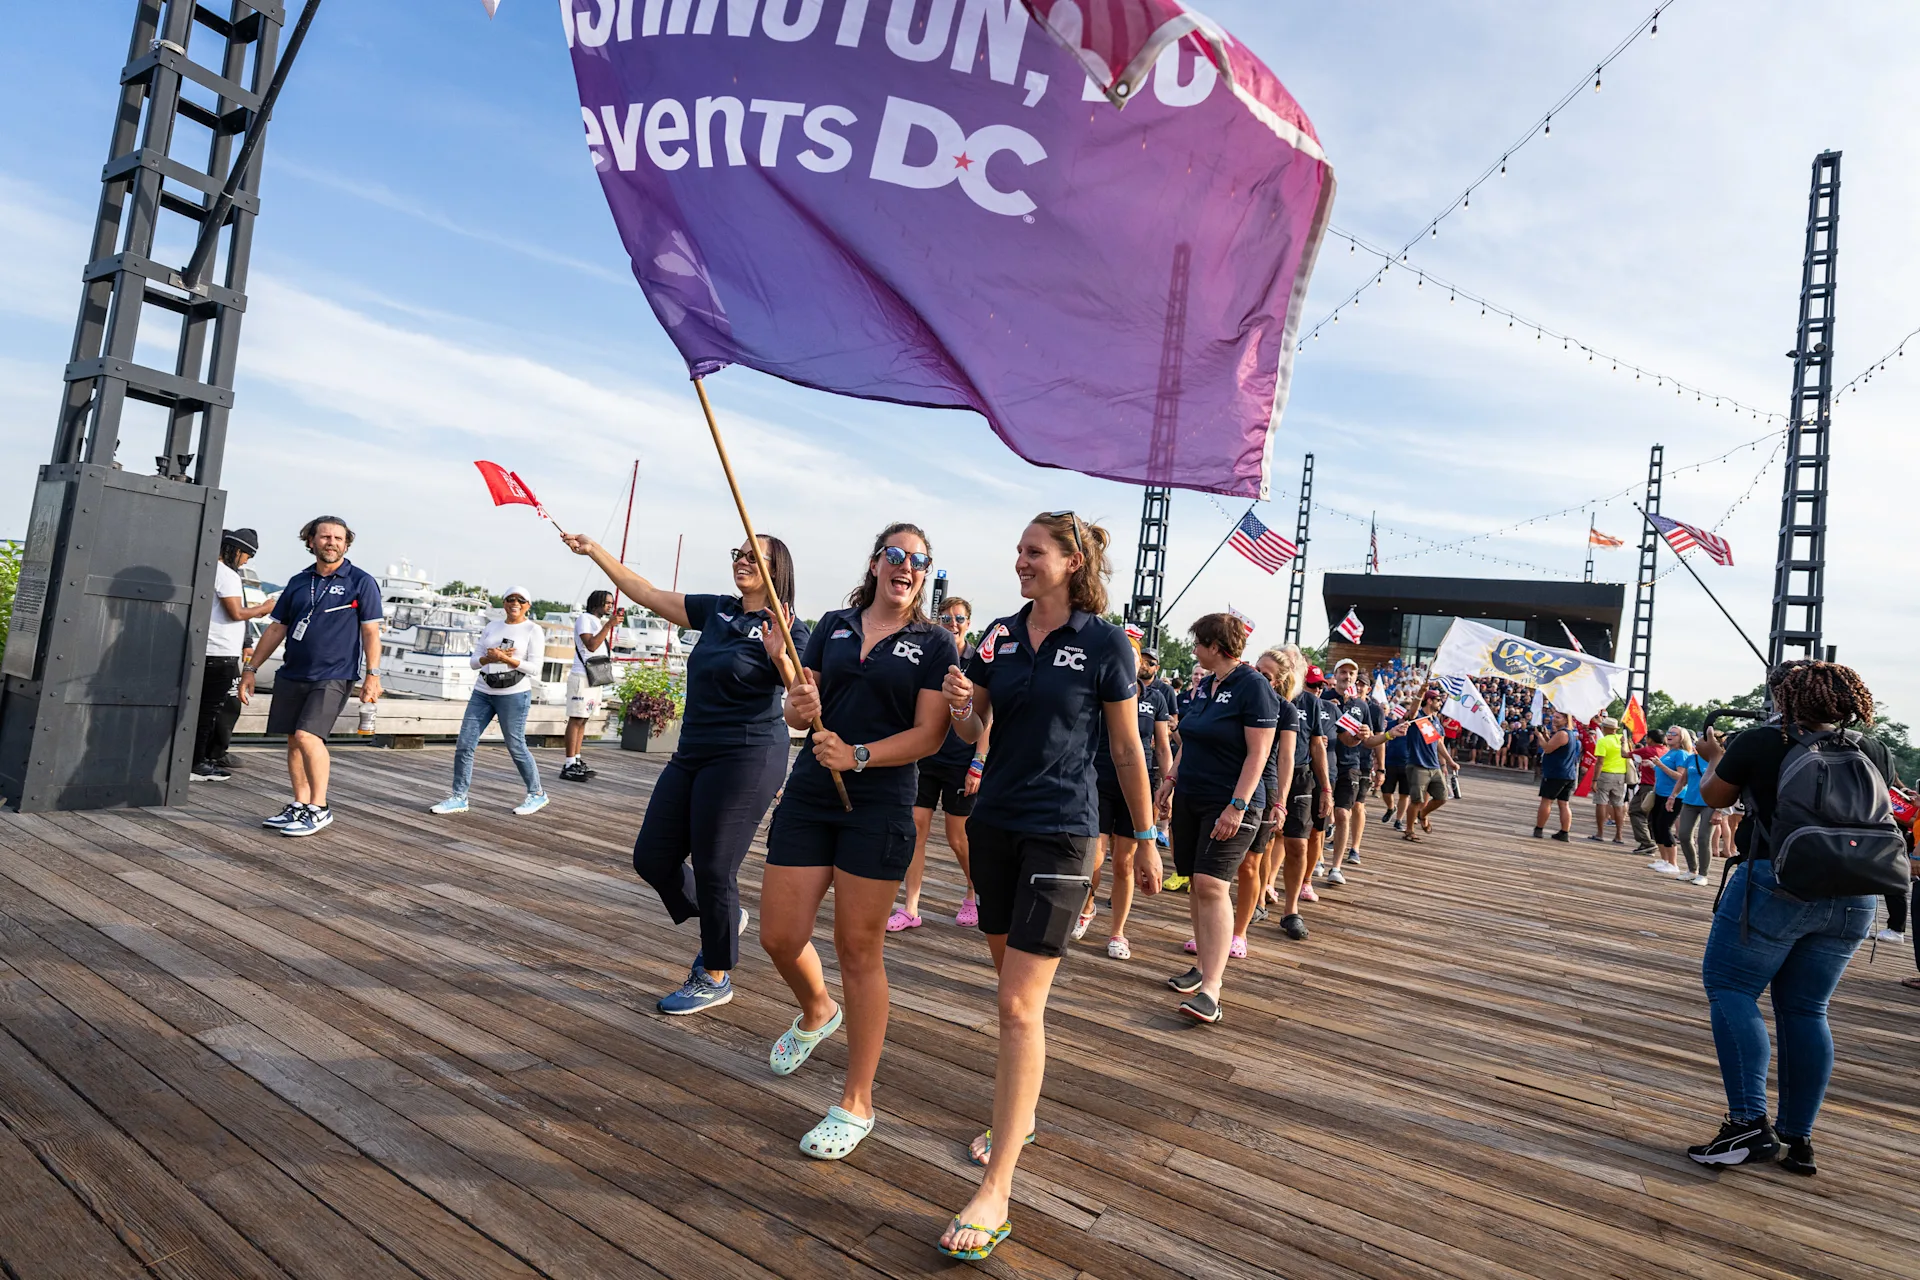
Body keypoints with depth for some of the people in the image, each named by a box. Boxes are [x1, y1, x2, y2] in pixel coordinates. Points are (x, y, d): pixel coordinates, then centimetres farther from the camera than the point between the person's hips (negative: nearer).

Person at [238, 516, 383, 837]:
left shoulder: (361, 582, -2)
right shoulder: (298, 582, 11)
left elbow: (370, 631, -6)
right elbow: (276, 629, 16)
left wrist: (372, 675, -14)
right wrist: (251, 669, 14)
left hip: (333, 677, -6)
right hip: (292, 676, 6)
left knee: (308, 736, -16)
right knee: (294, 740, 9)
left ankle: (319, 810, -5)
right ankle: (300, 805, 20)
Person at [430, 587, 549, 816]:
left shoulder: (533, 630, -3)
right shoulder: (492, 626, 11)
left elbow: (535, 668, -10)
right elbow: (473, 661, 9)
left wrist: (503, 658, -16)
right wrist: (489, 658, -12)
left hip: (514, 694, -5)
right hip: (482, 692, 5)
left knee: (516, 747, 1)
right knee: (464, 744, 1)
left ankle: (537, 794, 17)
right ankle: (458, 798, 11)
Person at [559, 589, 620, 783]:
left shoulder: (601, 622, 20)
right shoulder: (584, 618, -6)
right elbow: (591, 645, -18)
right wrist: (609, 625, -19)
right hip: (581, 676, -9)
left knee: (583, 720, 9)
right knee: (576, 719, -9)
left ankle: (577, 761, 12)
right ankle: (569, 766, -11)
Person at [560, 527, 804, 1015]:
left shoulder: (786, 628, -8)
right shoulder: (716, 611, 9)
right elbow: (646, 593, 13)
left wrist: (780, 658, -34)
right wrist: (594, 550, 13)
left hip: (745, 759, -7)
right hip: (692, 755, 7)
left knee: (713, 870, -1)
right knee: (652, 857, 11)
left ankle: (715, 978, 20)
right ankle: (723, 920, 34)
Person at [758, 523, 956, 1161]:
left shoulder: (936, 644, 0)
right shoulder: (834, 625, 10)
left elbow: (929, 734, -8)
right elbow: (797, 707, 11)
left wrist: (859, 755, -21)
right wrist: (801, 708, -13)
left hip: (879, 807, -4)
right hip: (808, 796, 4)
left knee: (859, 951, 3)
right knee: (779, 937, 7)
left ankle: (856, 1104, 20)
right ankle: (817, 1013, 42)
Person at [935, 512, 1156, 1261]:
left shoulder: (1104, 643, -8)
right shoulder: (1000, 635, 4)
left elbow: (1127, 750, -3)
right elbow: (974, 734, 9)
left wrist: (1147, 841, 1)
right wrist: (961, 707, -14)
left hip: (1060, 832, -5)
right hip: (994, 823, 5)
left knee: (1020, 1003, -7)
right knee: (1012, 985, 18)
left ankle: (995, 1193, 0)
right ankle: (1018, 1115, 39)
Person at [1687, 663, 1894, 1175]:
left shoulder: (1760, 741, -7)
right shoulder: (1875, 752, 4)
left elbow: (1713, 796, 7)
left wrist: (1715, 757, 27)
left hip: (1778, 884, -5)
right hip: (1855, 898, 5)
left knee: (1729, 989, 2)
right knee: (1805, 1009, 12)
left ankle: (1749, 1123, -7)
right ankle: (1797, 1140, 16)